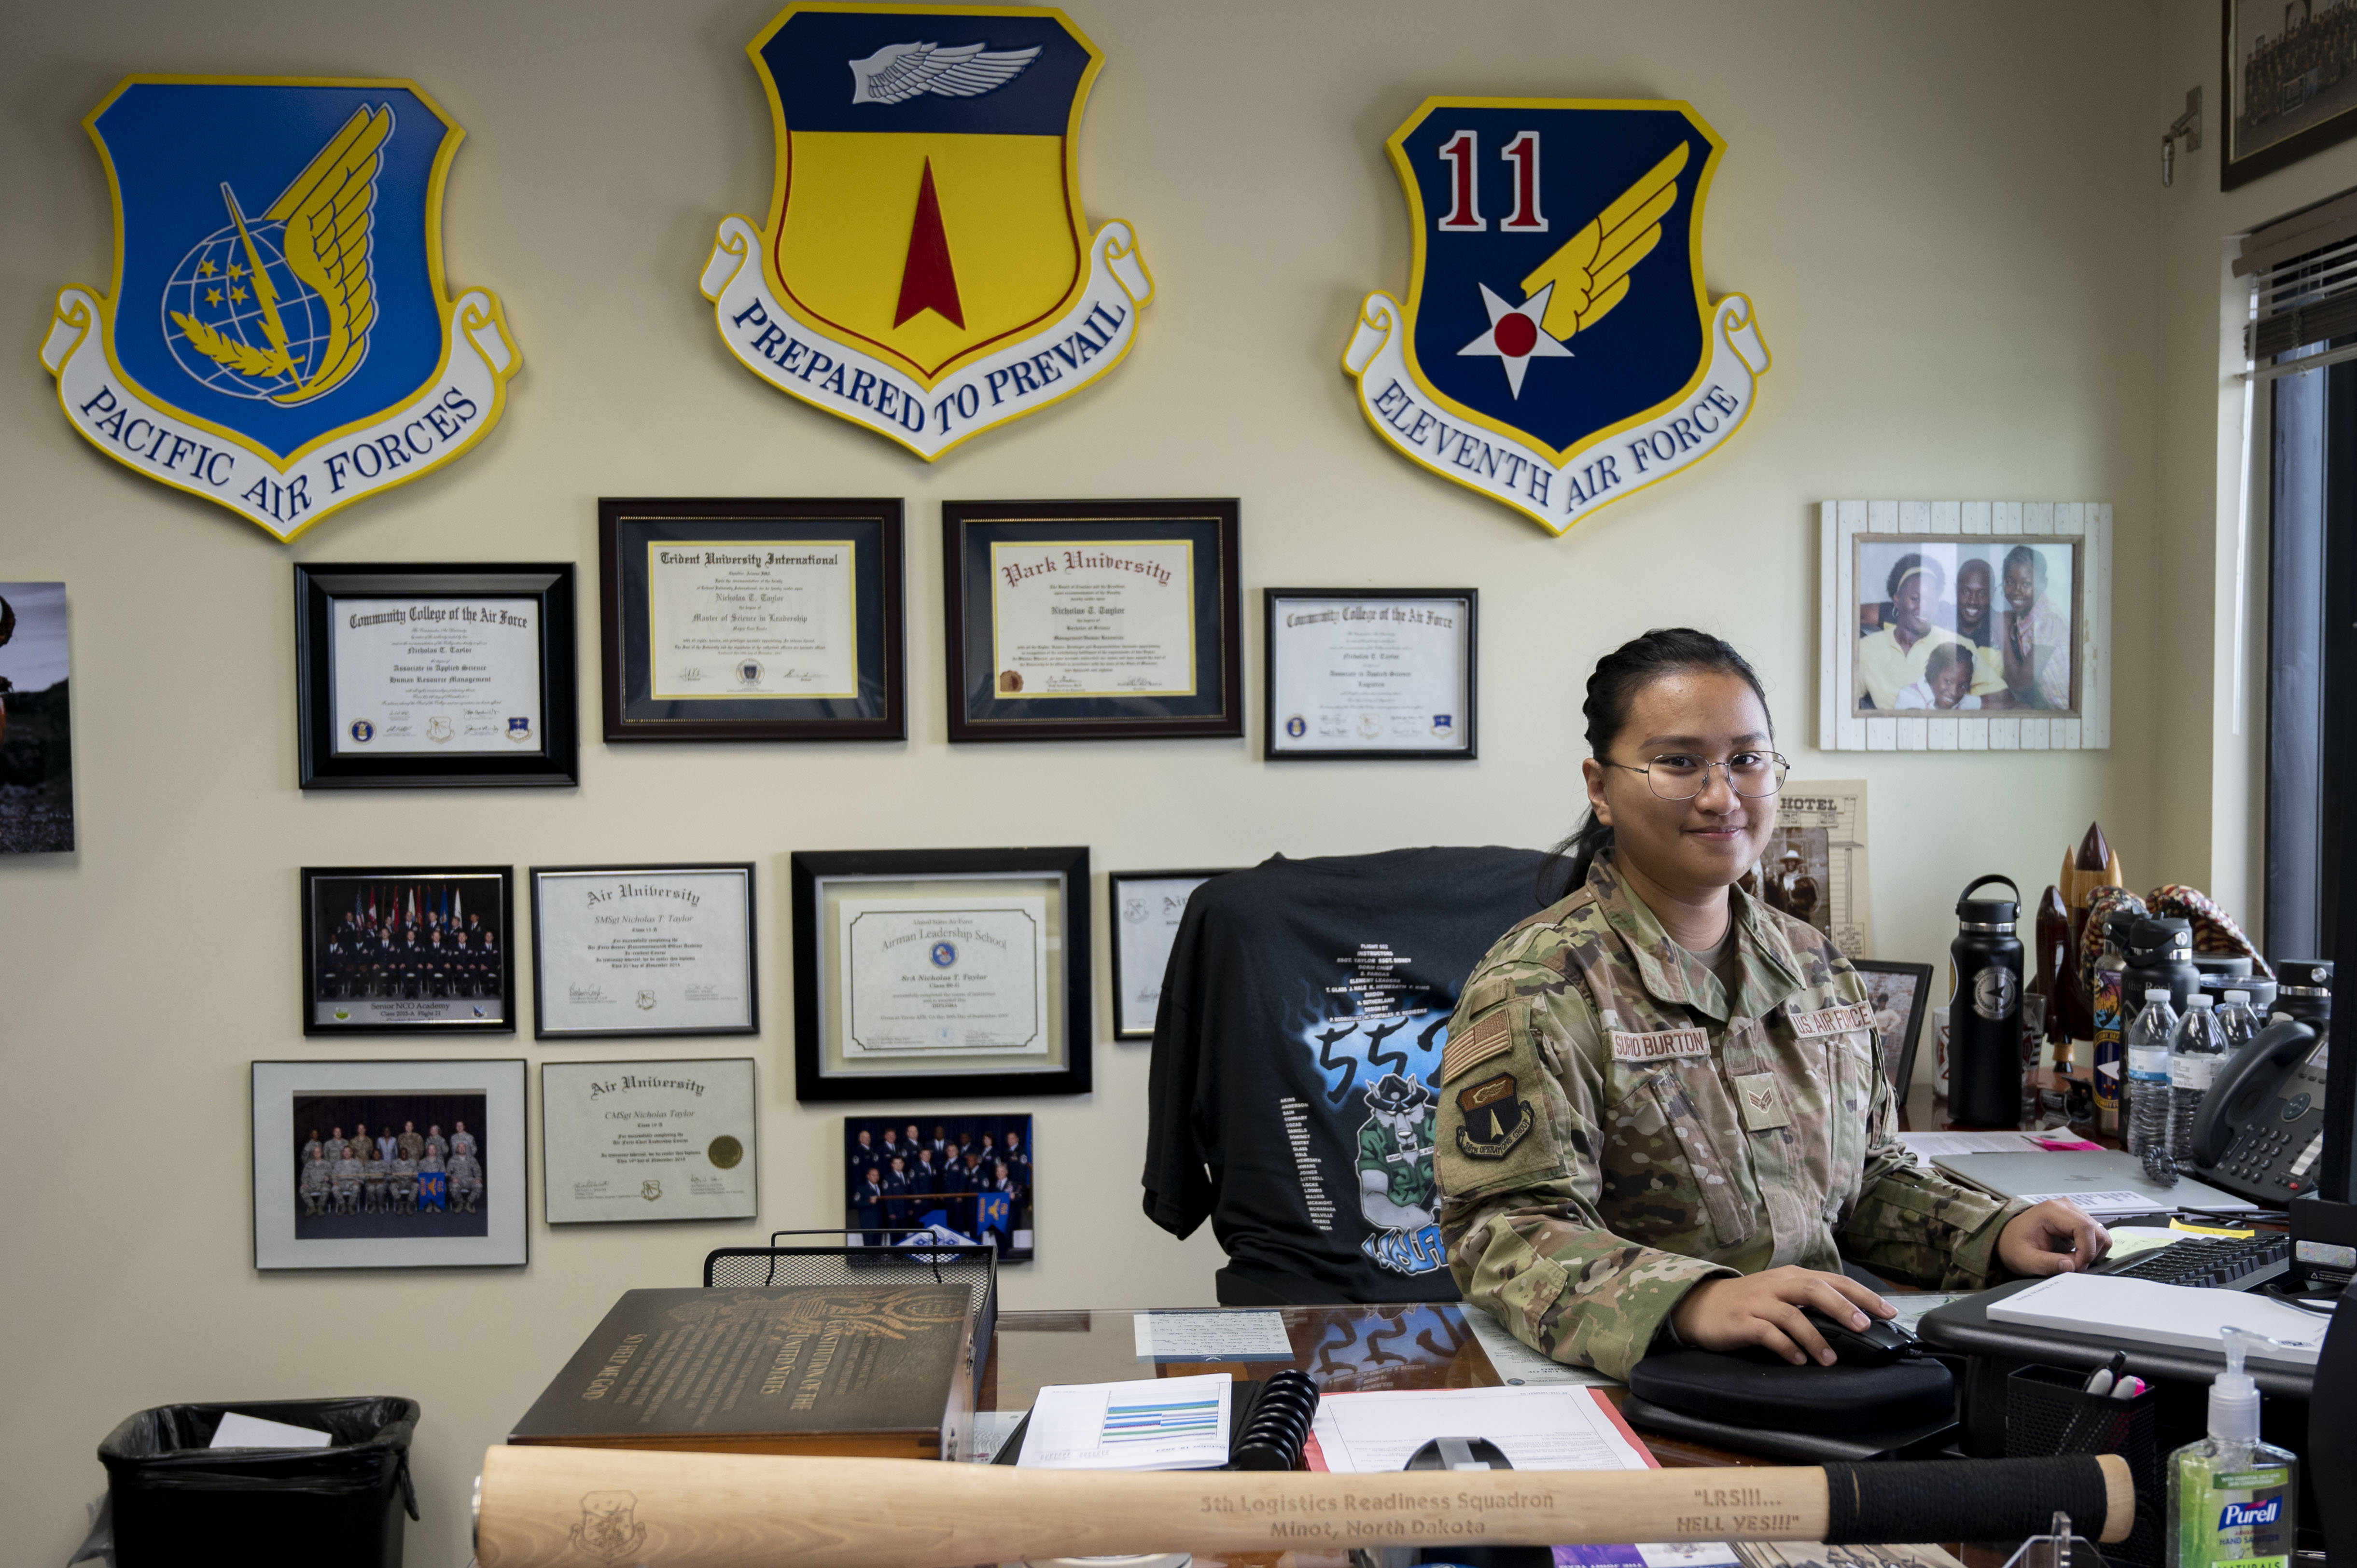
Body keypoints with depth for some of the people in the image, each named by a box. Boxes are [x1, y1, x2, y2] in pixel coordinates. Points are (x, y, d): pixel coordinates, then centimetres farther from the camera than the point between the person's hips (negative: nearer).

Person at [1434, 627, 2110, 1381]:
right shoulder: (1534, 988, -10)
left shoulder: (1818, 968, 14)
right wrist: (1693, 1302, -35)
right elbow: (1505, 1229, -19)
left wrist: (1996, 1234, 4)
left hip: (1829, 1371, 6)